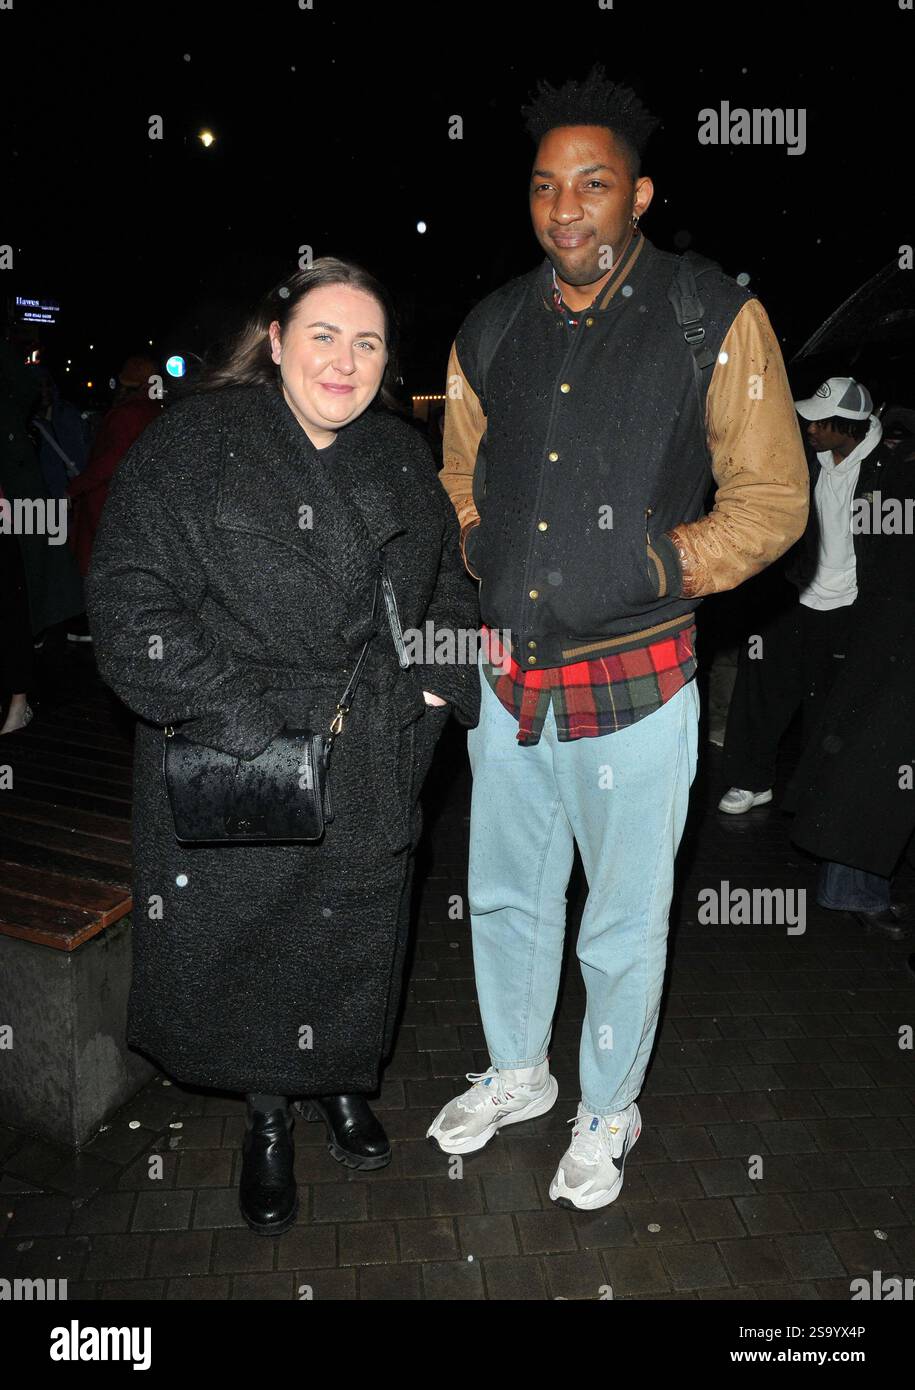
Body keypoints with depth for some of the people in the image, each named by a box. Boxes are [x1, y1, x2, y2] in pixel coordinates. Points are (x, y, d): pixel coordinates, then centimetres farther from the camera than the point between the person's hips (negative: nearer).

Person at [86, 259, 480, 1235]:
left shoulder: (402, 459, 8)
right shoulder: (193, 444, -8)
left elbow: (446, 588, 19)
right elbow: (132, 599, -15)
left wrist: (437, 680, 4)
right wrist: (236, 717, -21)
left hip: (370, 773, 4)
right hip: (235, 769, -3)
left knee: (353, 933, 17)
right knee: (243, 944, 9)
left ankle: (339, 1083, 45)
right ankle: (268, 1117, 36)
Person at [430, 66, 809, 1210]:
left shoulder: (715, 320, -6)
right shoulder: (492, 328, 7)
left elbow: (772, 500, -4)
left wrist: (661, 565, -15)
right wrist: (470, 597, 5)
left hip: (635, 684, -4)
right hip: (508, 677, 4)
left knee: (624, 928, 11)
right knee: (505, 897, 19)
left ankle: (607, 1114, 37)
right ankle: (516, 1073, 45)